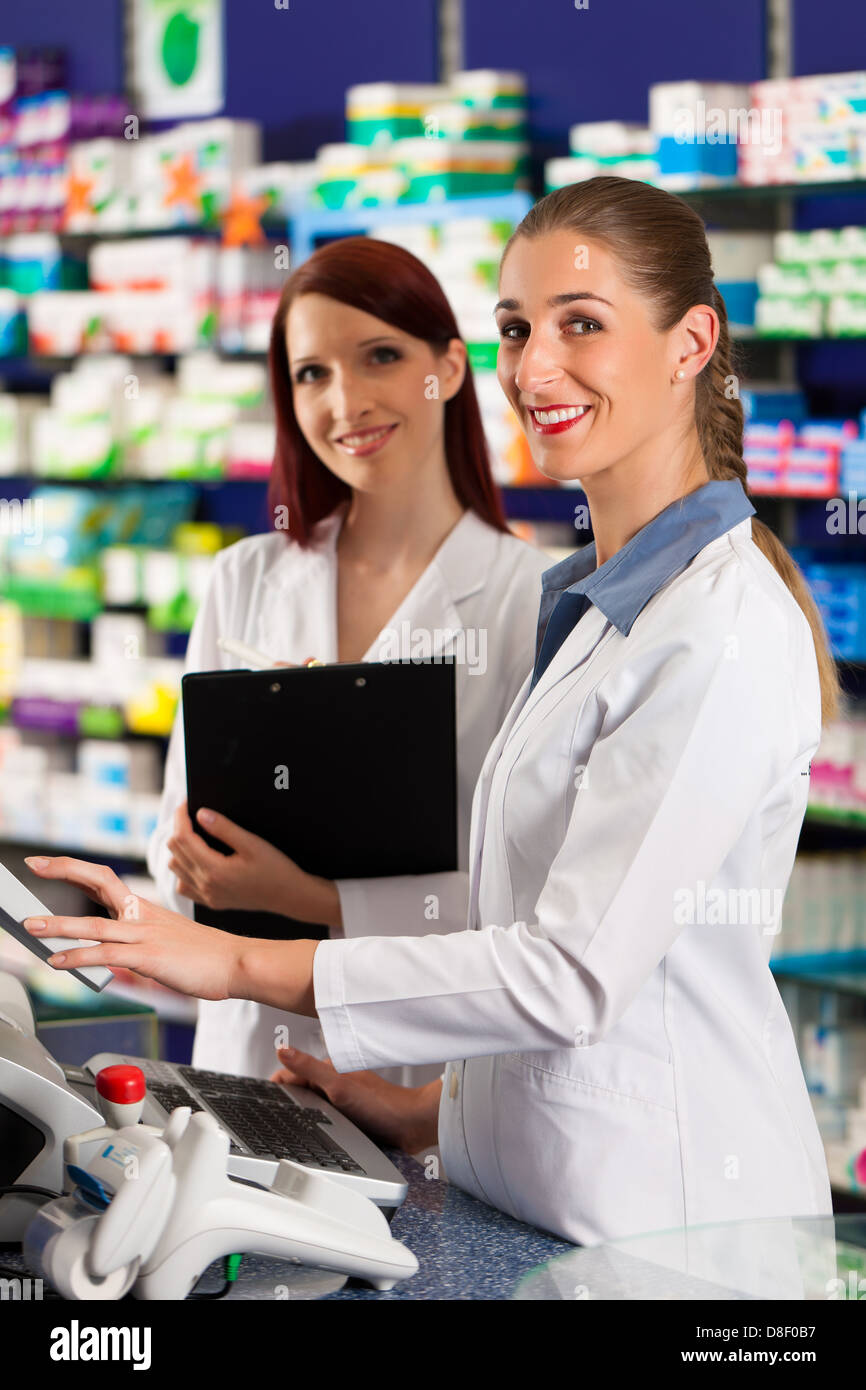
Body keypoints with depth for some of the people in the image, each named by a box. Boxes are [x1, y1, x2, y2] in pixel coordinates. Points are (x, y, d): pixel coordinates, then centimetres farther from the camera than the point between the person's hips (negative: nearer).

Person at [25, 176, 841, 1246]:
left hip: (666, 1212, -9)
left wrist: (243, 964, -21)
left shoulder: (721, 633, -18)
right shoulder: (590, 599, 13)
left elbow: (577, 969, -23)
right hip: (539, 1191, 9)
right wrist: (441, 1111, 10)